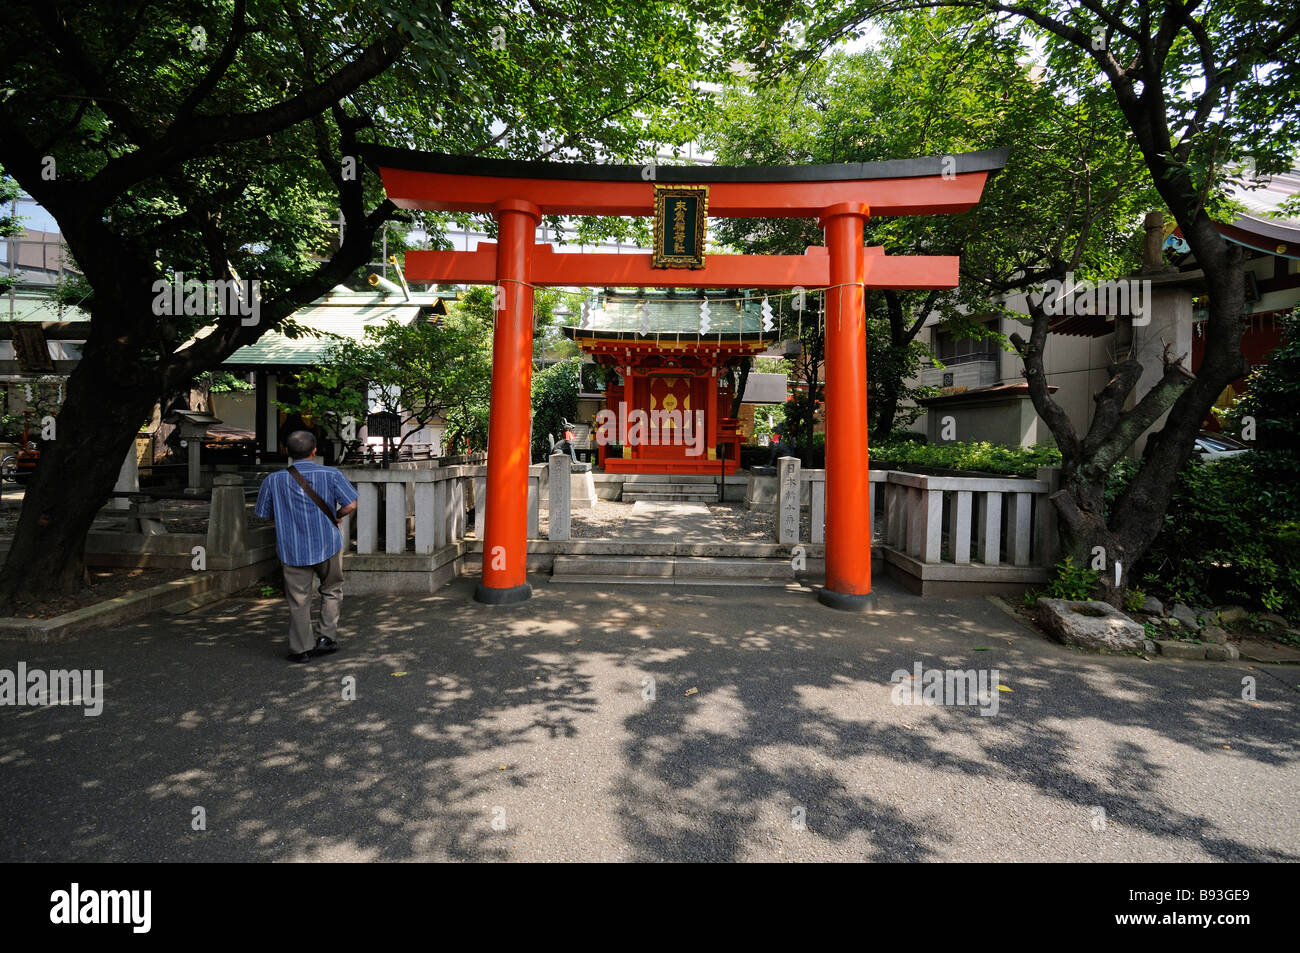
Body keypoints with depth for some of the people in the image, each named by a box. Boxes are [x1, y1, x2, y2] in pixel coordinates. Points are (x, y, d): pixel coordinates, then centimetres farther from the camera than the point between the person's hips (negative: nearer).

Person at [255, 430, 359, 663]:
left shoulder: (273, 480, -4)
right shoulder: (331, 475, -8)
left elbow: (264, 514, 4)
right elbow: (351, 505, -13)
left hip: (293, 550, 1)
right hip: (328, 545, 0)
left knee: (299, 601, 10)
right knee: (331, 591, 20)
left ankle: (301, 649, 18)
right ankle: (326, 638, 17)